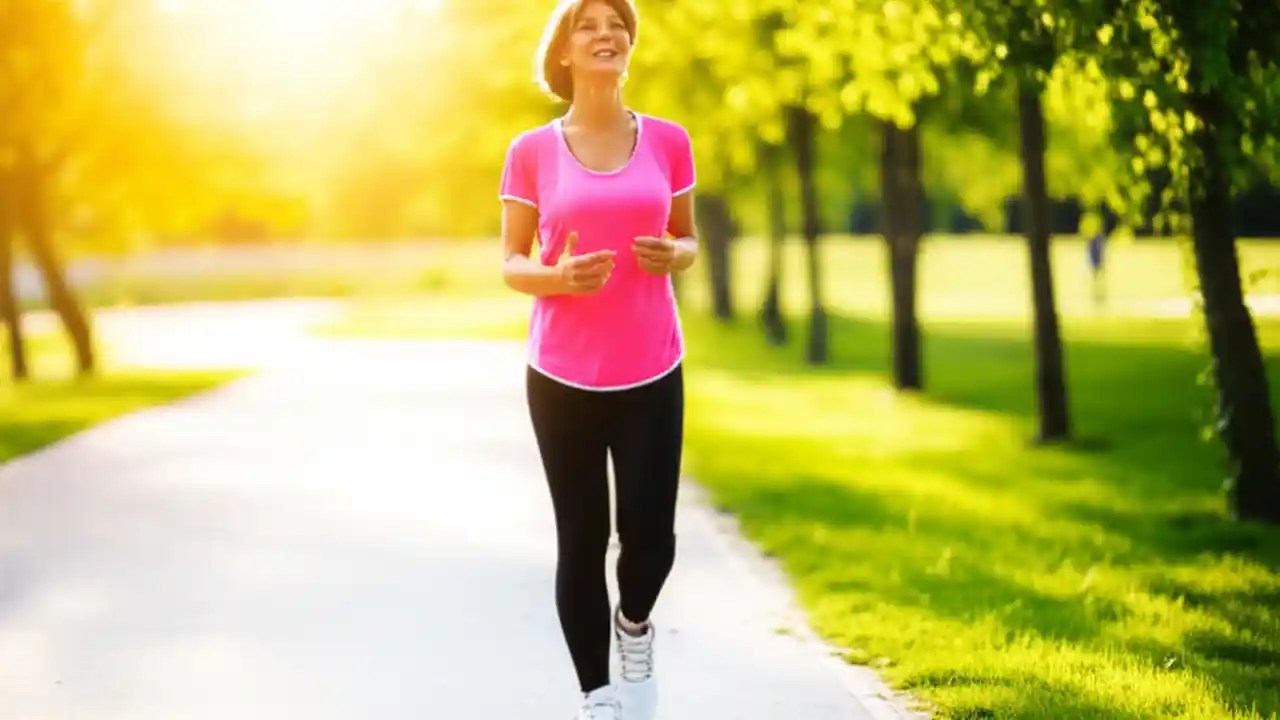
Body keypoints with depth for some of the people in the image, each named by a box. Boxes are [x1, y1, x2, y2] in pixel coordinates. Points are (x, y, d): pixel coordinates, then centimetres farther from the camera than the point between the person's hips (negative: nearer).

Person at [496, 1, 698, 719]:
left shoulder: (668, 142, 3)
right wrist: (557, 275, -18)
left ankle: (635, 626, 29)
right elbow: (511, 264, 4)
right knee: (583, 538, 1)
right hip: (562, 376, -1)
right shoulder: (532, 151, -1)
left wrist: (675, 255, -9)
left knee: (651, 533, -5)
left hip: (651, 372, 1)